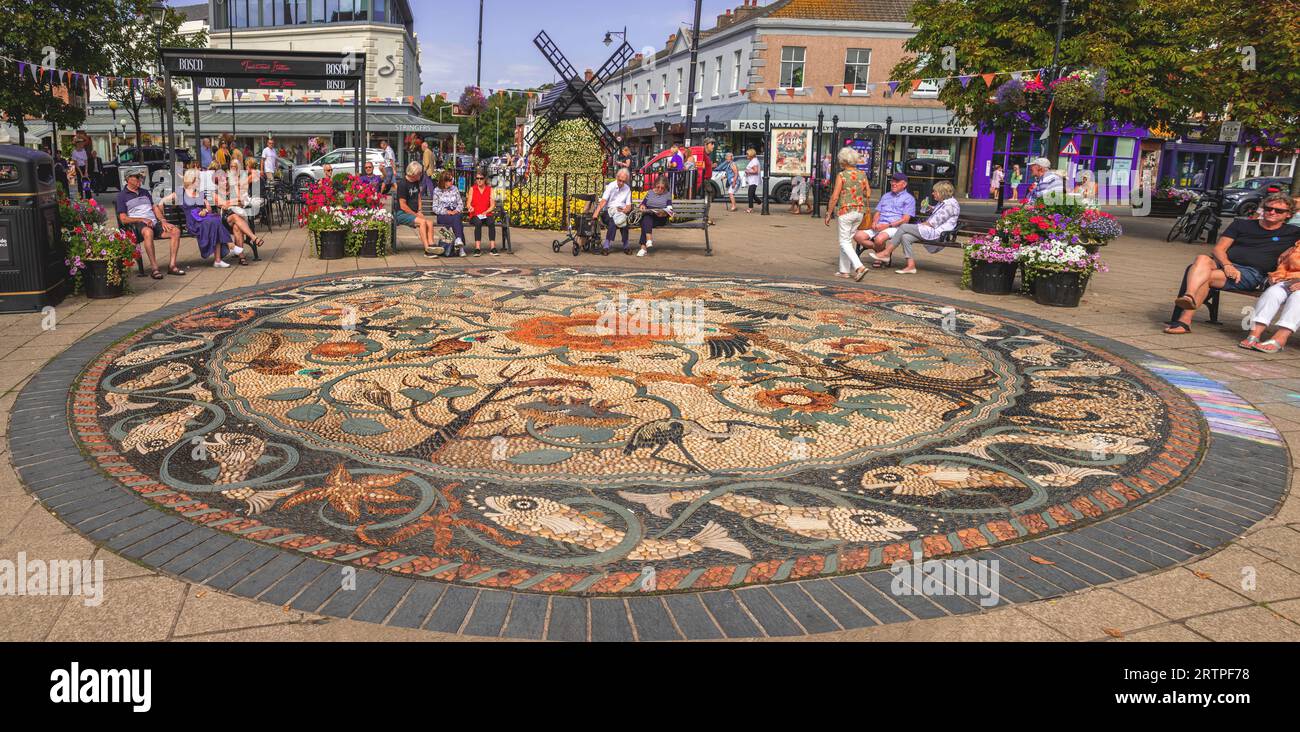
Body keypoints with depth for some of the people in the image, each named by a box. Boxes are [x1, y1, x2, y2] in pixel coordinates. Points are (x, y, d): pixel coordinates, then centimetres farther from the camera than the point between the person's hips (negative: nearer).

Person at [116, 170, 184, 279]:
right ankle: (154, 268, -41)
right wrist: (142, 220, -14)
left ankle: (172, 265, -22)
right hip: (137, 225, -6)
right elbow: (123, 219, 0)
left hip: (154, 222, 6)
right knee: (148, 232, -41)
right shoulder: (122, 196, 9)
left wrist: (163, 220, 2)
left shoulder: (145, 192, 28)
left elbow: (155, 208, 22)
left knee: (175, 231, -20)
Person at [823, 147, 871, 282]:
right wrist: (867, 210, 19)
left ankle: (859, 267, -17)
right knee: (847, 240, 18)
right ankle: (844, 270, 20)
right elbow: (868, 194, 6)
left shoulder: (841, 175, -11)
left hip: (846, 211, -6)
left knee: (844, 242, 0)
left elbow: (834, 197, -12)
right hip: (859, 211, 6)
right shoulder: (862, 175, 5)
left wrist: (828, 214, -5)